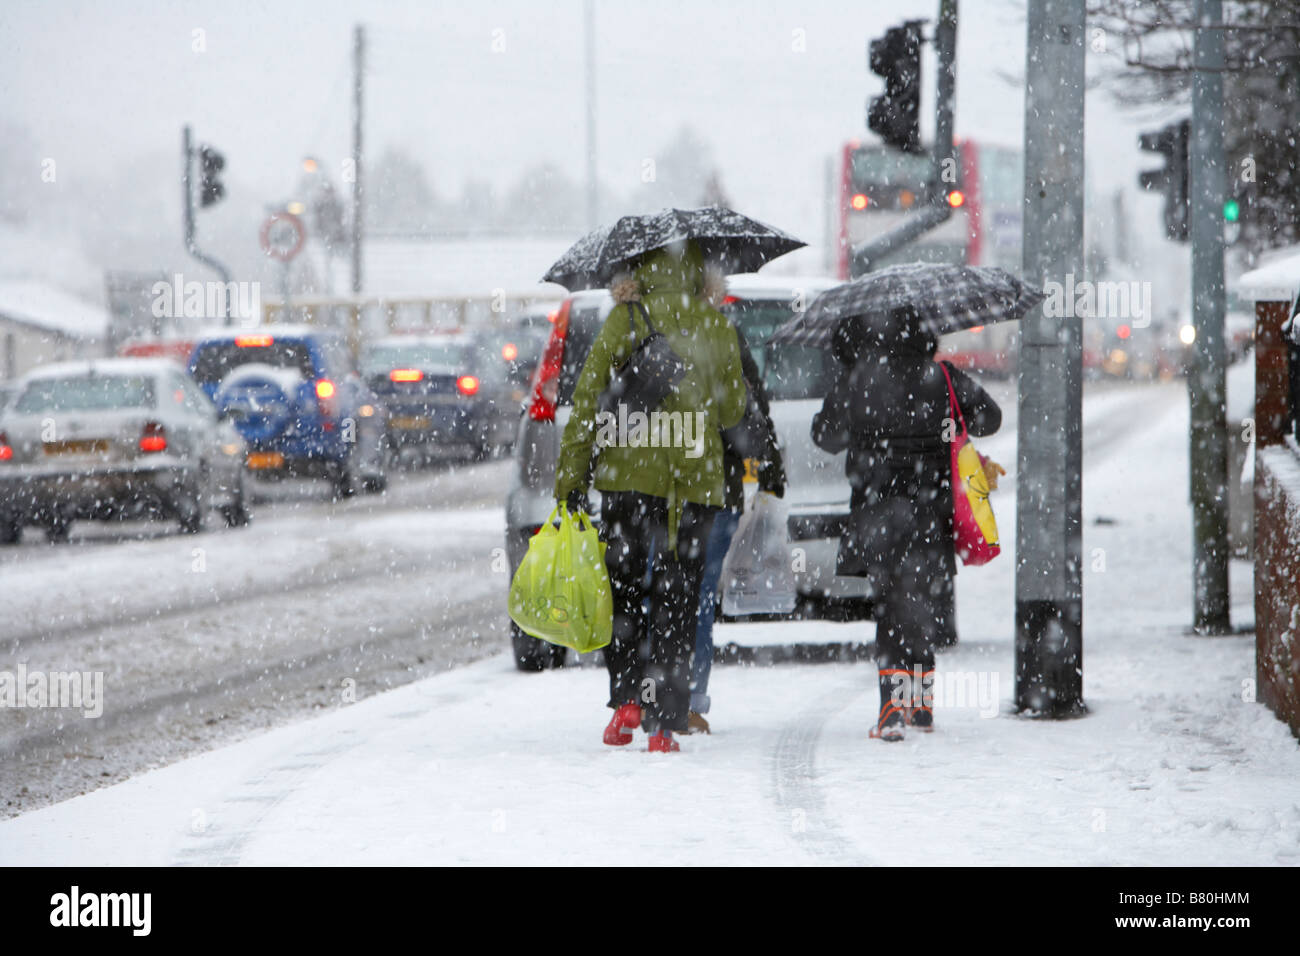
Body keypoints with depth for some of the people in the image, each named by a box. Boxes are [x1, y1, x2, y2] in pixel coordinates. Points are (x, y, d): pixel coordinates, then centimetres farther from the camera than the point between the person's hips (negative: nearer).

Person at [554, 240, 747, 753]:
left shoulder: (625, 320, -1)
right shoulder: (717, 327, 6)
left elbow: (588, 395, -6)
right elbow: (732, 410, 13)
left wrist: (570, 477, -4)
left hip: (628, 475, -2)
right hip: (695, 481, 2)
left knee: (622, 588, 11)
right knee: (677, 601, 5)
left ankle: (627, 697, -4)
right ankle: (664, 724, 1)